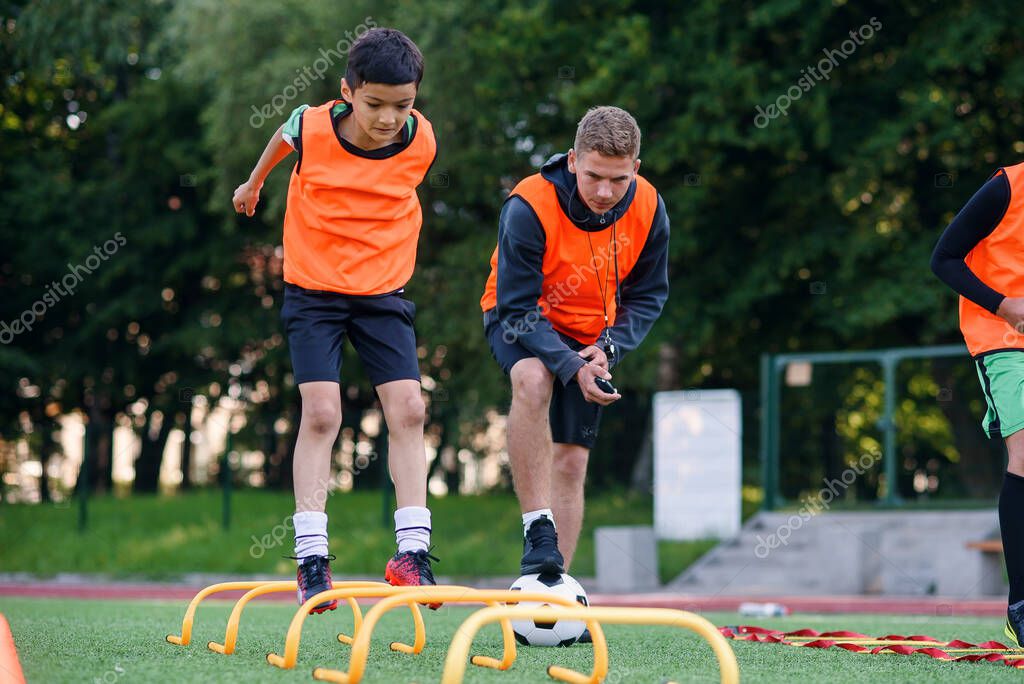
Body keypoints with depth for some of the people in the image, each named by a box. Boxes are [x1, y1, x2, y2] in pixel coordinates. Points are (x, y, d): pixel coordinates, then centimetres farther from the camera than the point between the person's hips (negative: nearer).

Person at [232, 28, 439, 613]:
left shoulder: (422, 142, -12)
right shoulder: (312, 128, -16)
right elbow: (283, 138, 10)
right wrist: (254, 181, 27)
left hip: (384, 290, 2)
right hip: (314, 288, -2)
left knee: (408, 409, -9)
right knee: (321, 412, -12)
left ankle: (413, 553, -6)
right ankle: (311, 558, -8)